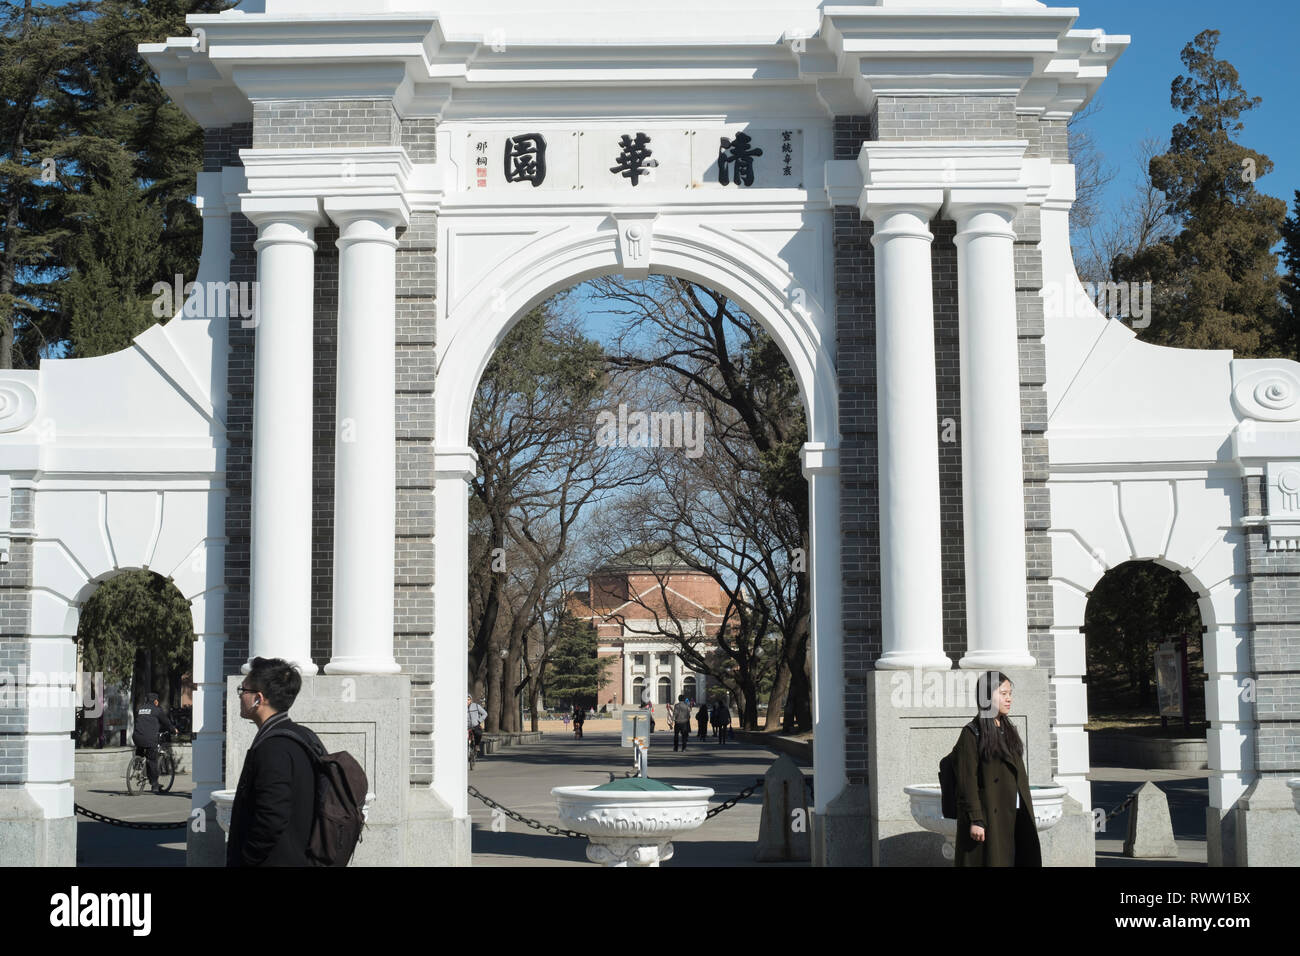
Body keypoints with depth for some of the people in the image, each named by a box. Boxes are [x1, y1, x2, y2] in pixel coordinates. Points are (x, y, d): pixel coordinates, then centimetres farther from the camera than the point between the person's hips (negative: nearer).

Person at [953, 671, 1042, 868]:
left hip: (1015, 816, 7)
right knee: (992, 860, -5)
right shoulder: (972, 733, -8)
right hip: (990, 819, -7)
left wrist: (1026, 815, 15)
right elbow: (967, 781, -12)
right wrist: (975, 820, -18)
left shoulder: (1009, 730, 15)